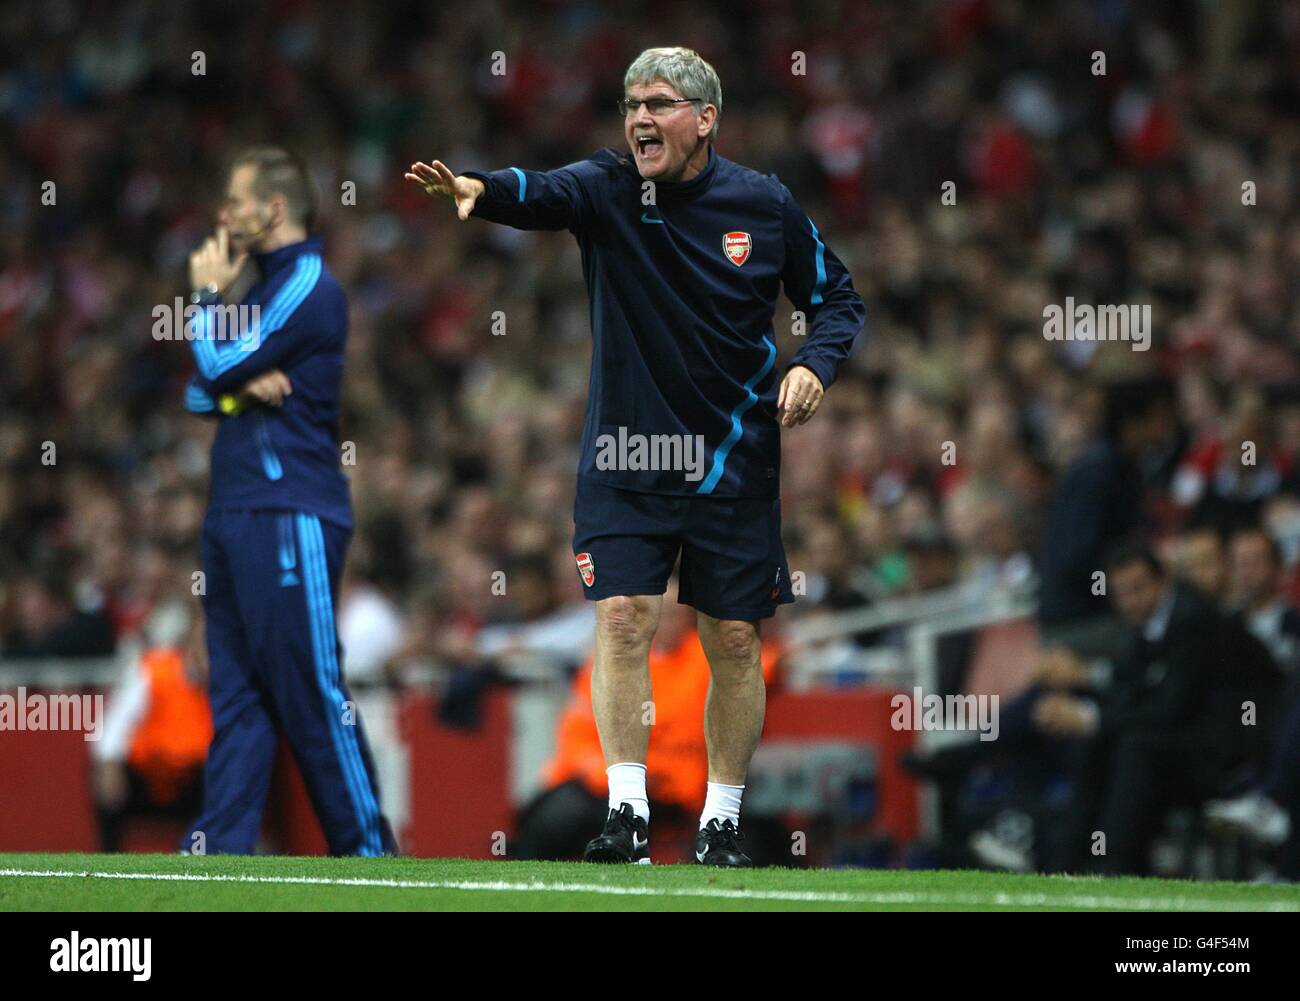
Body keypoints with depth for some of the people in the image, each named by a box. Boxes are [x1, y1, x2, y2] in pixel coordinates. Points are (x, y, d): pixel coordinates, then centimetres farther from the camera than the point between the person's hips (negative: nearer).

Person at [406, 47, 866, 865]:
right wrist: (481, 190, -50)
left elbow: (838, 298, 10)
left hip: (733, 464, 1)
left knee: (735, 641, 4)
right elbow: (541, 195, -28)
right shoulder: (608, 189, -6)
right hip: (625, 458, -1)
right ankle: (628, 812, -8)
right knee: (623, 616, -13)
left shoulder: (765, 206, -2)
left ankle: (724, 820, 17)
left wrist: (815, 366, -10)